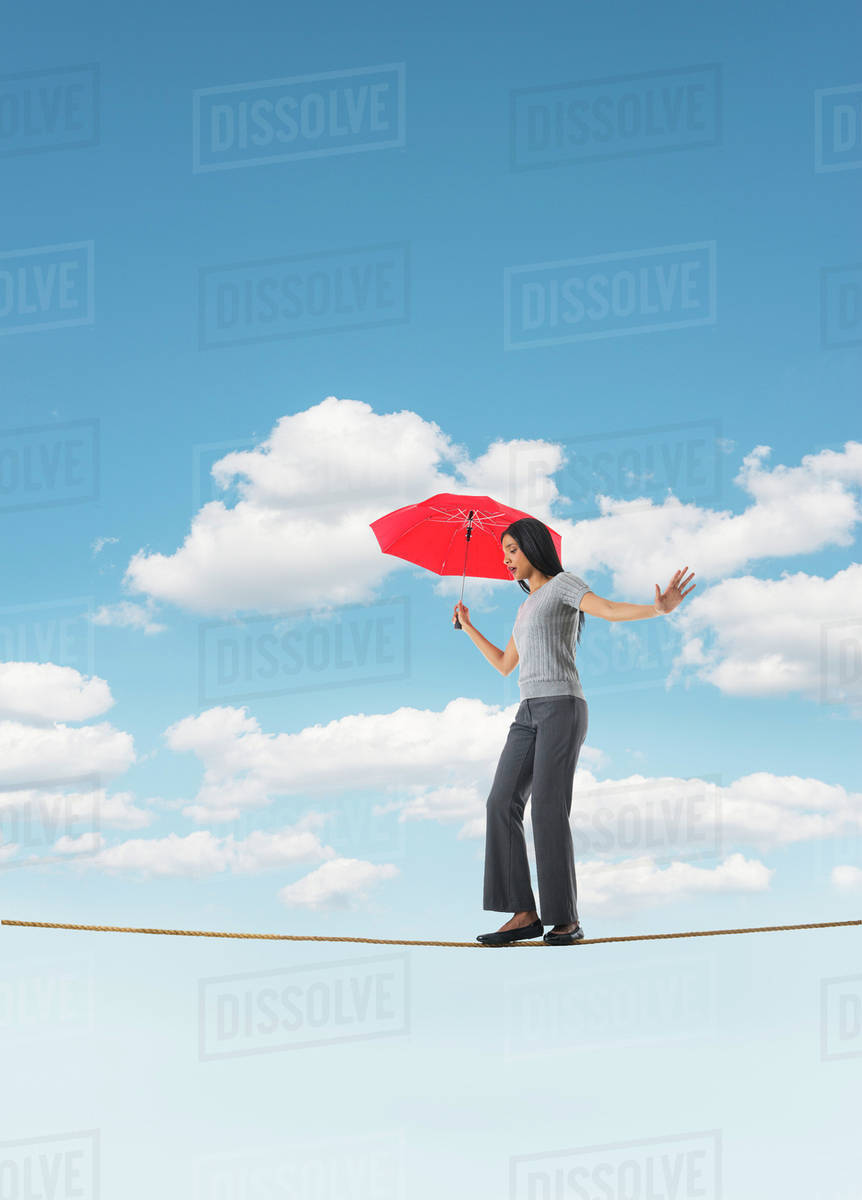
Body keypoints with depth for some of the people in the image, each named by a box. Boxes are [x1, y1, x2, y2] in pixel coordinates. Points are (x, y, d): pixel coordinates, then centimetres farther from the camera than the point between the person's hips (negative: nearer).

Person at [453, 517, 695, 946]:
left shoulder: (563, 583, 2)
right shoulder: (528, 606, 26)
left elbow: (611, 610, -15)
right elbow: (505, 664, 34)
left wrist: (661, 607, -34)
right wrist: (469, 628, 41)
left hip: (561, 708, -8)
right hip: (529, 715, 8)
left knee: (548, 809, -15)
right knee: (503, 803, -6)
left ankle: (567, 919, -10)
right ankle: (525, 914, -9)